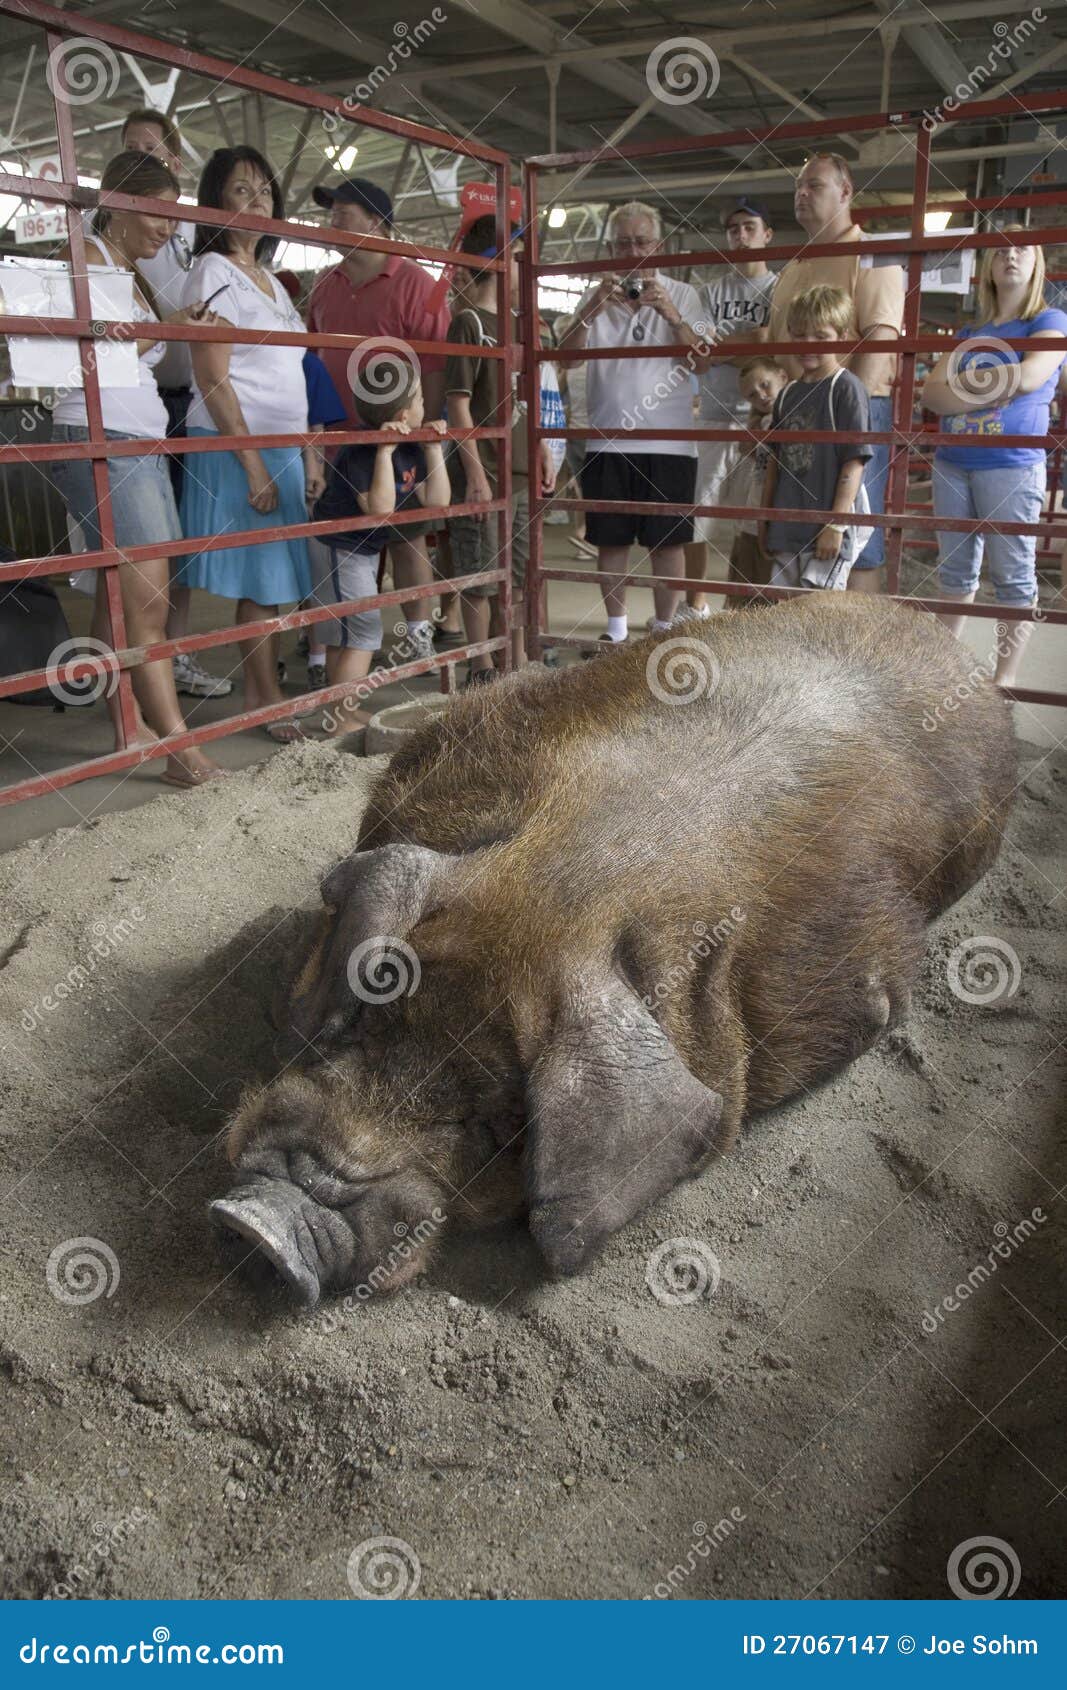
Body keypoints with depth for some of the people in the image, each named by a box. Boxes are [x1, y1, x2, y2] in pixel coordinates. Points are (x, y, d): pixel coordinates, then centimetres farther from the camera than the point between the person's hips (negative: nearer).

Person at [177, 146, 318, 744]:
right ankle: (268, 703, 2)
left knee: (273, 580, 6)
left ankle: (262, 697, 12)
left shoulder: (270, 280, 20)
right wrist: (252, 464, -18)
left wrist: (310, 455, 14)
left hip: (284, 449, 8)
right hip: (236, 449, -8)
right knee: (261, 581, -6)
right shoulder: (213, 271, -5)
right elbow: (212, 379, -13)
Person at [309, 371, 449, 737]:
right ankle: (339, 720, -6)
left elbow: (437, 500, 1)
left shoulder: (409, 449, 1)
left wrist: (433, 449, -5)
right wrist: (385, 451, -37)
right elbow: (380, 508, -35)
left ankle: (346, 711, 25)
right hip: (338, 551, -9)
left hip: (364, 551, 9)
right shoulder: (361, 453, -25)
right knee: (362, 636, -10)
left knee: (343, 637, 16)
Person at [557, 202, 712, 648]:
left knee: (668, 540, 2)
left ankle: (664, 628, 14)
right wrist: (591, 312, -18)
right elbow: (565, 356, -2)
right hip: (607, 440, 1)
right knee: (611, 539, 6)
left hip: (668, 440, -1)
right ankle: (616, 628, 19)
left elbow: (703, 362, -5)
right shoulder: (597, 298, 10)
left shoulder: (681, 295, 6)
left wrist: (670, 313, -19)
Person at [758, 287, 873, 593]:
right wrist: (764, 518, 19)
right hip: (786, 530, 7)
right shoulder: (788, 394, 13)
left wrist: (836, 525, -17)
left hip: (827, 532, -7)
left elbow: (855, 461, -12)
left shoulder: (846, 388, -7)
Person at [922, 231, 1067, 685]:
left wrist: (963, 383, -3)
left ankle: (1005, 678, 1)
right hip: (951, 464, 6)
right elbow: (931, 392, 6)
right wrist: (993, 390, -8)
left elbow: (1028, 378, -14)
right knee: (955, 570, 12)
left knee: (1014, 576, -3)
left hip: (1012, 466, -5)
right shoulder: (970, 332, 17)